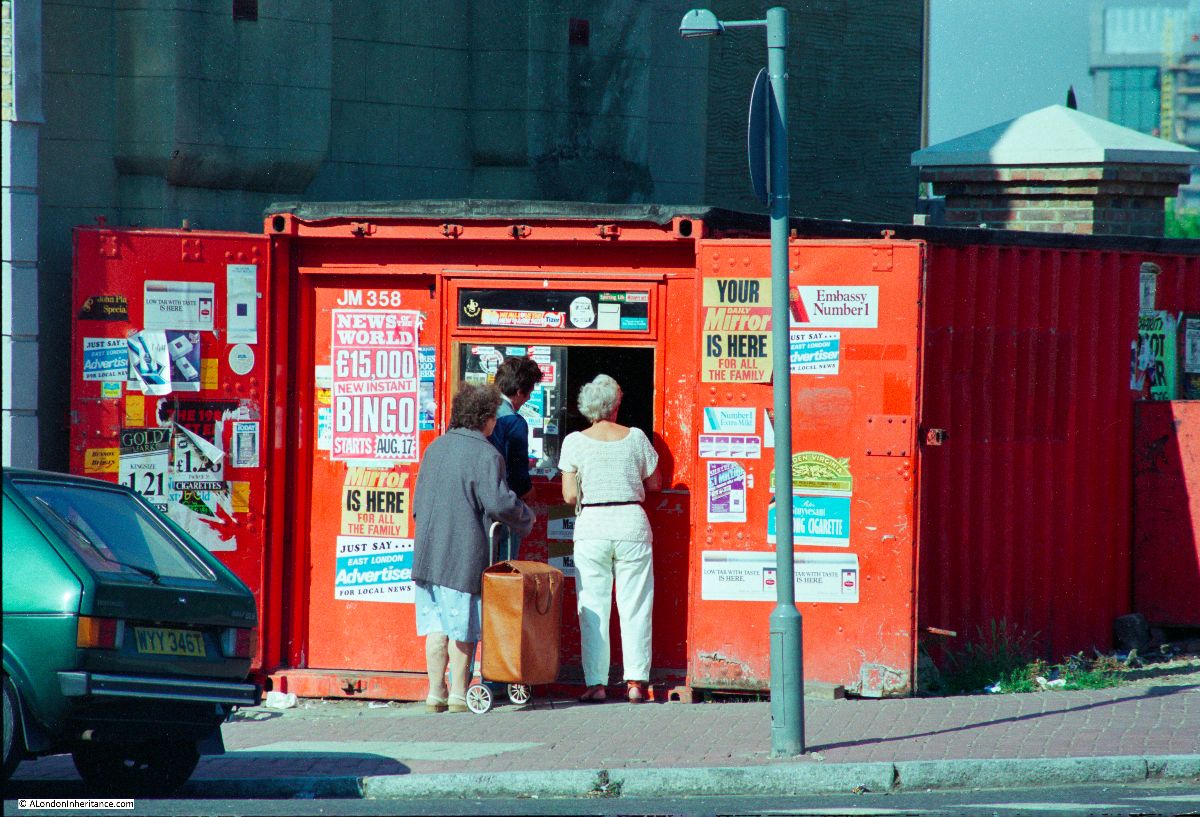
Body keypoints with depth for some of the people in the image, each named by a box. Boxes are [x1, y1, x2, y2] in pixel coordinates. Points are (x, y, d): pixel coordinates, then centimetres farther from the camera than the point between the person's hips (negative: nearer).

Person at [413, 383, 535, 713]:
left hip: (427, 550, 6)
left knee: (435, 625, 9)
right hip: (465, 553, -6)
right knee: (463, 627, 2)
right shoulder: (485, 455, -10)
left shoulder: (435, 448, 13)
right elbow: (497, 501, -17)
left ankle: (436, 692, 10)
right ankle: (458, 694, 6)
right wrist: (525, 517, 1)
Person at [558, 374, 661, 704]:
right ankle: (635, 680, 2)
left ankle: (596, 682, 1)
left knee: (593, 607, 4)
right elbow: (654, 483, 10)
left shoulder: (575, 442, -3)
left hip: (591, 525, -1)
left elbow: (570, 495, -4)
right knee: (634, 606, 5)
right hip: (632, 522, 1)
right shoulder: (636, 438, 0)